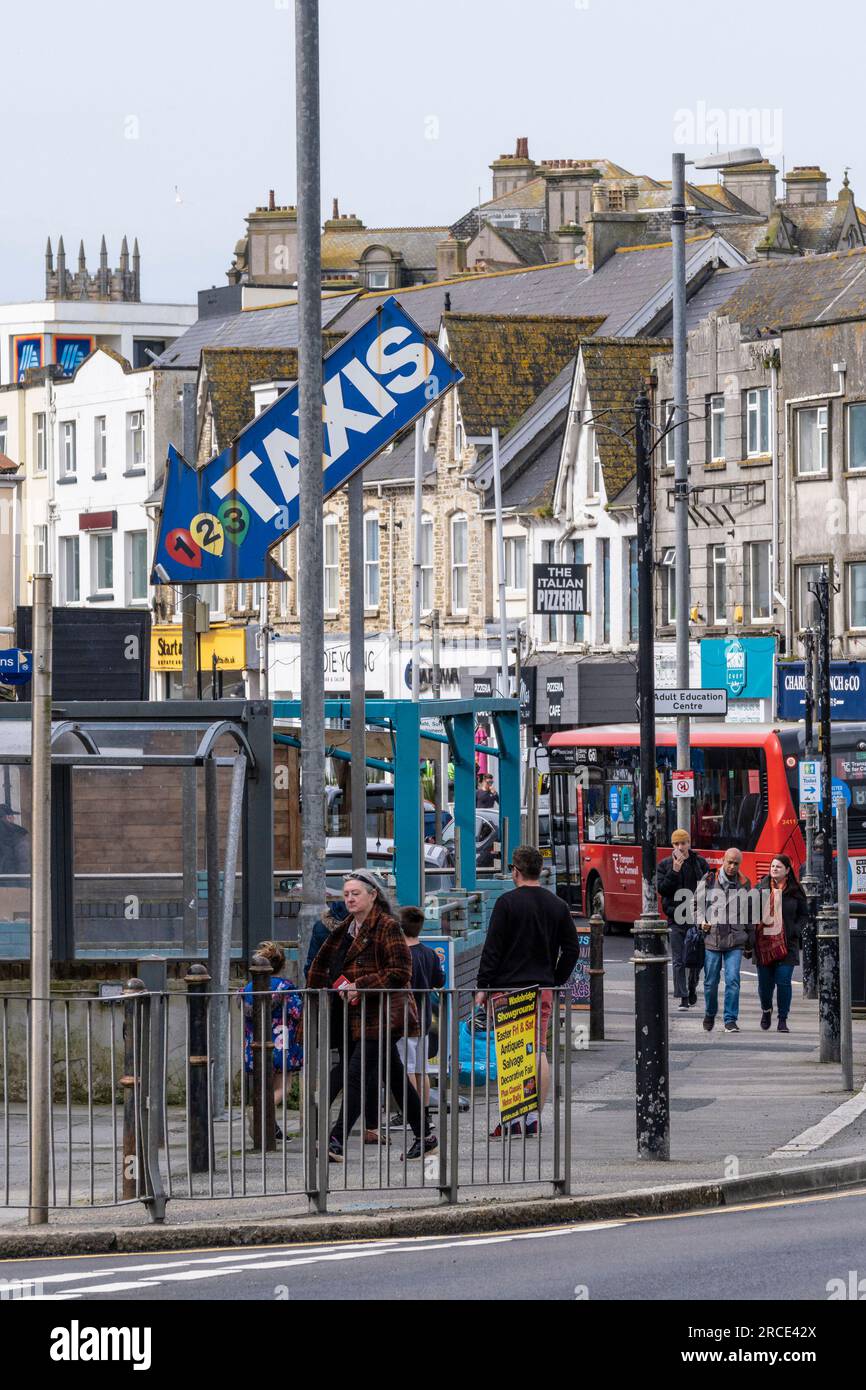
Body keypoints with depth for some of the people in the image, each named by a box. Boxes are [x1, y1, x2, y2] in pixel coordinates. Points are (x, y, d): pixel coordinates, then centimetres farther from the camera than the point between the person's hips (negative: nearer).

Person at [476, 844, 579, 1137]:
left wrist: (483, 986, -5)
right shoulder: (557, 905, 8)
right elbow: (572, 949, 10)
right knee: (539, 1051, 5)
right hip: (544, 988, 4)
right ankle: (534, 1119, 3)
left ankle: (511, 1118, -3)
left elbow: (492, 948, -9)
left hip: (508, 987, -4)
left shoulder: (507, 903, -7)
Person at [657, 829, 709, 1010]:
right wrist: (674, 871, -16)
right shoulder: (665, 865, 3)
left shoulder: (700, 863, 5)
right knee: (679, 961, -3)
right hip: (676, 918, -1)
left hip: (697, 918, 1)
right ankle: (683, 998, 0)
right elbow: (661, 889, -6)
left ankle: (692, 989, 30)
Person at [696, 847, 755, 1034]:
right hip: (712, 939, 0)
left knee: (733, 980, -10)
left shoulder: (744, 884, 8)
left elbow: (749, 914, 14)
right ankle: (710, 1014, 29)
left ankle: (730, 1020, -5)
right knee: (711, 981, 7)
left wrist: (750, 944, 15)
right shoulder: (708, 880, 3)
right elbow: (697, 904, 10)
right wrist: (701, 921, -10)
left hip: (735, 941, 0)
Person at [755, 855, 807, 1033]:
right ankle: (766, 1010, 36)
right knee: (765, 982, 7)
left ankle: (782, 1020, 1)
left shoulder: (795, 891, 2)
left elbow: (804, 915, 10)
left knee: (783, 982, -8)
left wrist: (795, 930, -6)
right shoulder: (761, 888, 5)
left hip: (787, 943, -2)